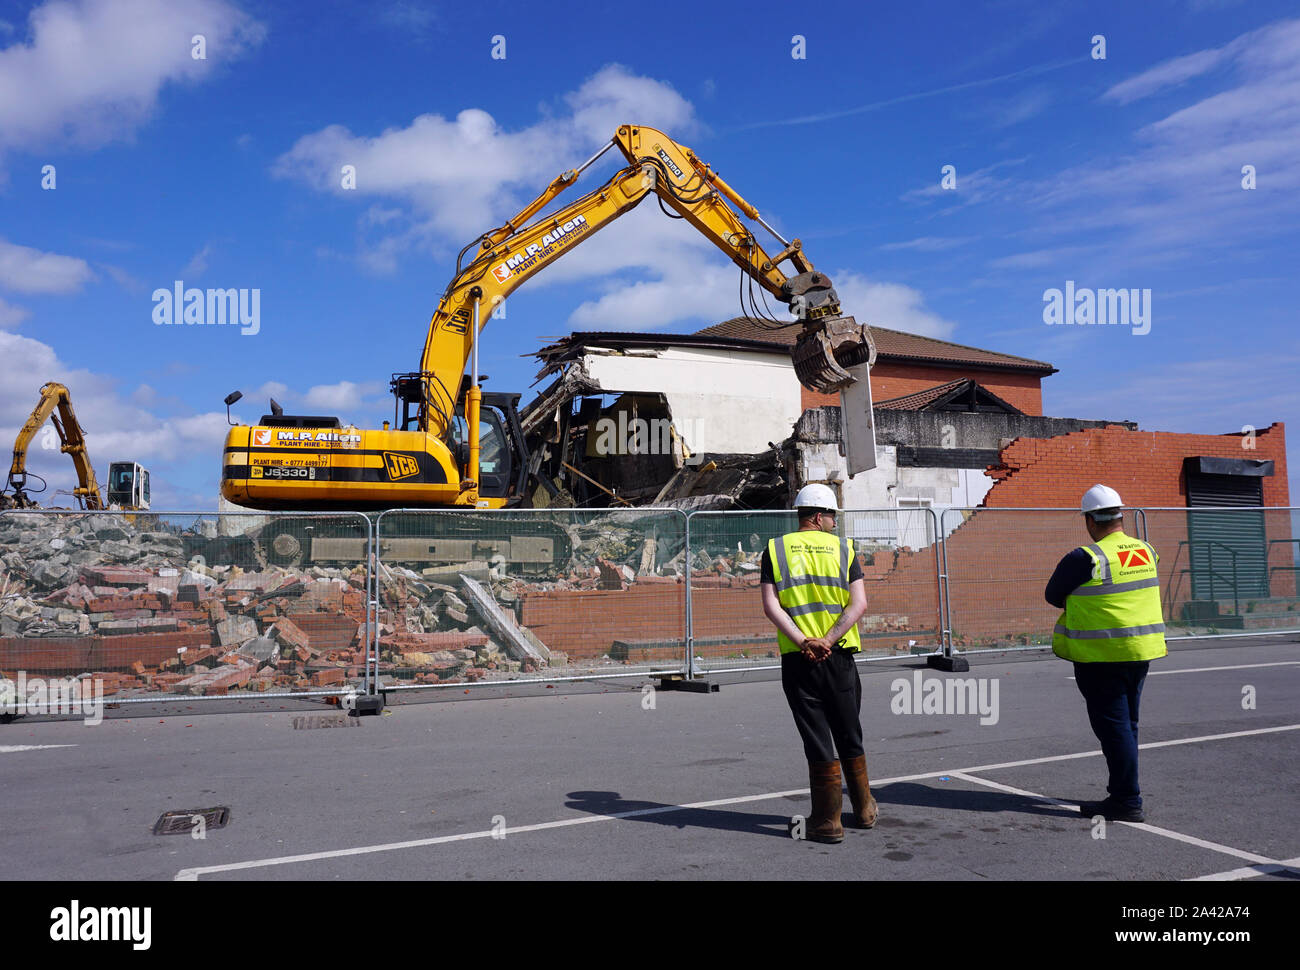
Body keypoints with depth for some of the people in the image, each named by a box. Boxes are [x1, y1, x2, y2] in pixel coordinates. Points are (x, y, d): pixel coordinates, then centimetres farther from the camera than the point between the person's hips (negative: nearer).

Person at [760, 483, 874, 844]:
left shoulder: (775, 549, 4)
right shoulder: (843, 547, 4)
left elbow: (770, 606, -8)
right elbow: (859, 603, -7)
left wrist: (802, 643, -12)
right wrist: (828, 640, -12)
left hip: (797, 658, -1)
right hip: (839, 656, 1)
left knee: (817, 740, 4)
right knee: (850, 736, 16)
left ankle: (828, 822, 8)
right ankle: (864, 810, 29)